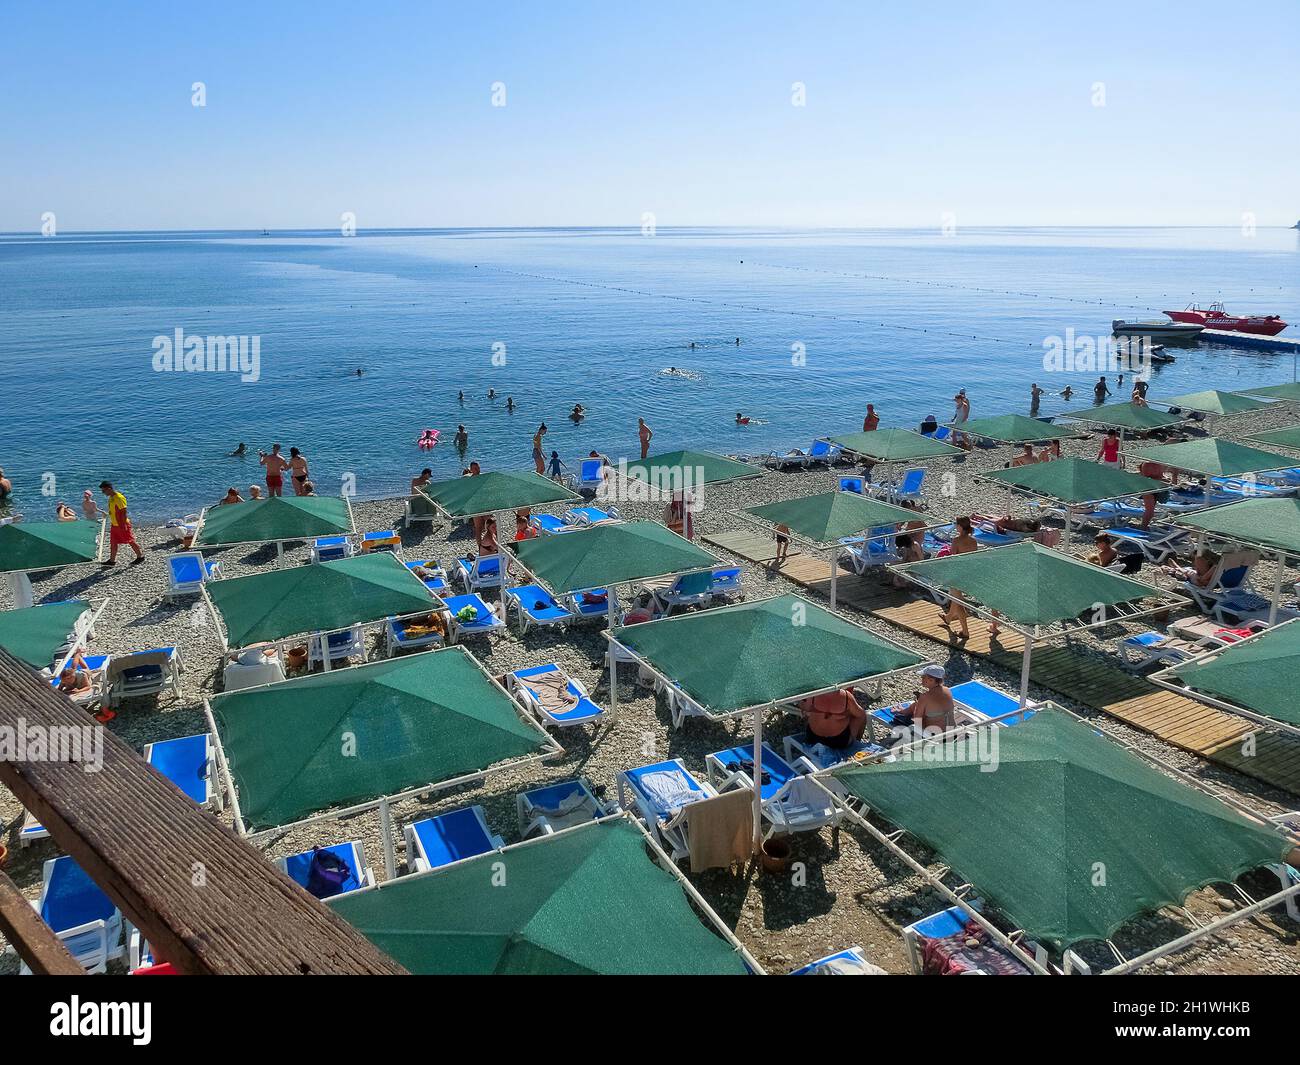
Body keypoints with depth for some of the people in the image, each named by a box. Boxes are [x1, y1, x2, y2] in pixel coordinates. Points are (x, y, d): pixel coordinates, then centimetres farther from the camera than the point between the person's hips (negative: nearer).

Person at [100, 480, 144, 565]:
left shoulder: (119, 498, -20)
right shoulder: (111, 498, 9)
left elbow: (124, 512, -21)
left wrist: (123, 525, -22)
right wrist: (112, 523, 21)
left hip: (122, 525, -9)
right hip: (114, 525, 9)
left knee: (130, 541, 2)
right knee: (113, 543, 9)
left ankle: (140, 556, 14)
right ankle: (112, 561, 14)